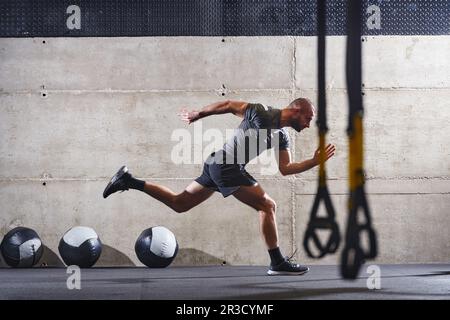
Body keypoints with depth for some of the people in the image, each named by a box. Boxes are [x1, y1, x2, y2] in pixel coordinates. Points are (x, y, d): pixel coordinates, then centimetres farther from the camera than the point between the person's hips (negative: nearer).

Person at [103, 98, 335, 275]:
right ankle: (277, 263, -6)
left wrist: (314, 162, 0)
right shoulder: (262, 113, -13)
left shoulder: (283, 136, 12)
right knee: (268, 205, -10)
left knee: (178, 203, 14)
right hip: (226, 165, -9)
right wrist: (196, 115, 6)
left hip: (217, 166, 9)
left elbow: (285, 169, 11)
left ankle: (129, 181, 16)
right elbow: (228, 105, -3)